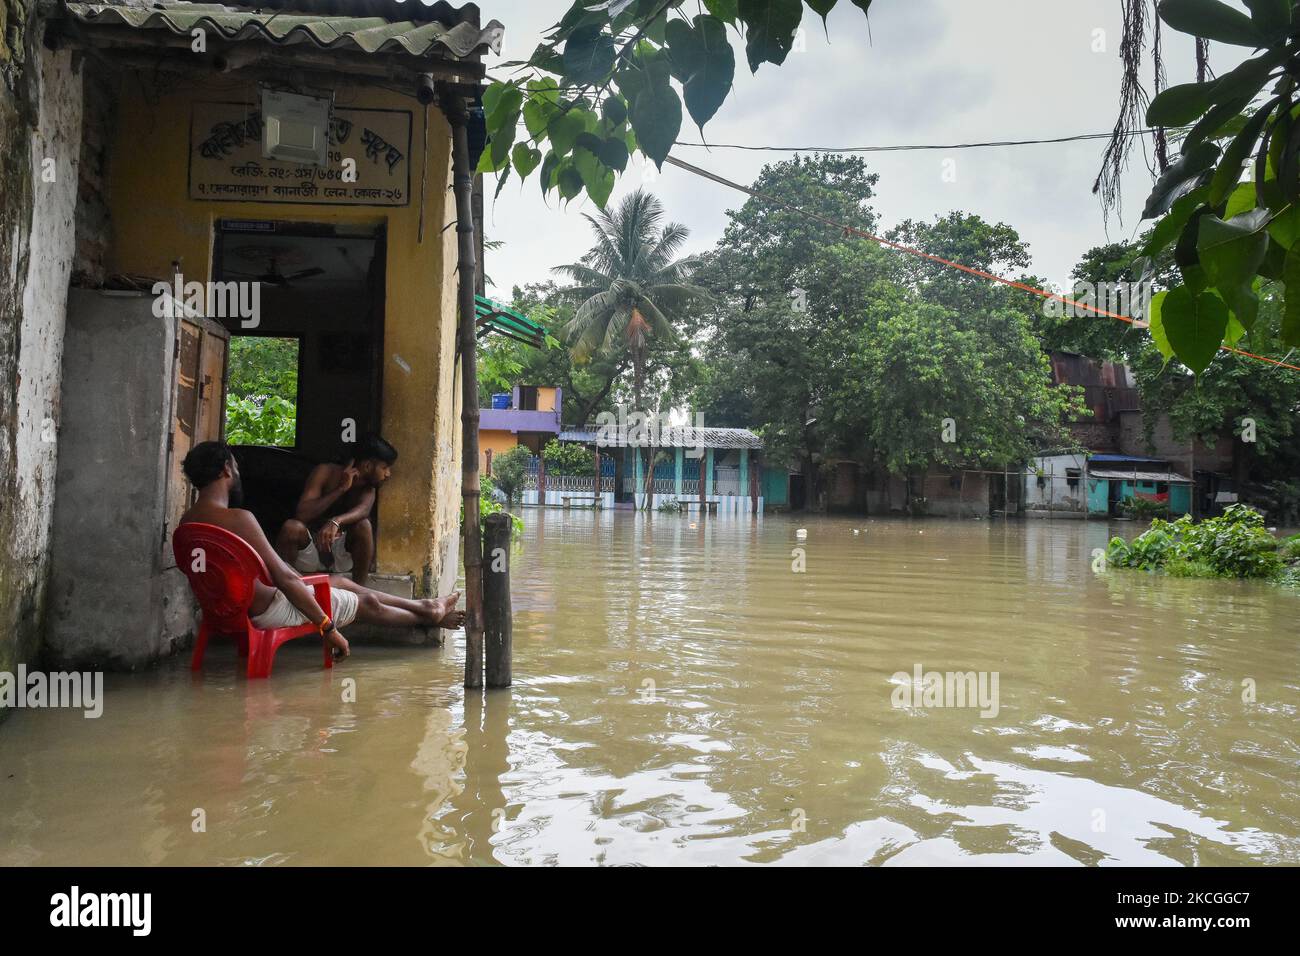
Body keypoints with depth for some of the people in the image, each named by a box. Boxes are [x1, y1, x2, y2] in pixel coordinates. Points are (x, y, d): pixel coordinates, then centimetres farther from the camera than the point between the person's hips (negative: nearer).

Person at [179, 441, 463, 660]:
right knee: (368, 602, 10)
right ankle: (428, 616, 37)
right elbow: (284, 578, -28)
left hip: (235, 605, 10)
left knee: (342, 581, 23)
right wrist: (329, 628, -21)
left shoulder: (188, 520, 1)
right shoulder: (238, 518, -29)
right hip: (269, 610, -10)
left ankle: (422, 606, 37)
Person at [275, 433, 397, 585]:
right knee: (292, 527, -33)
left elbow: (363, 510, -27)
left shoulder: (367, 486, -3)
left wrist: (336, 521, -47)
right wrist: (341, 489, -24)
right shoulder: (325, 472, -11)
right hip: (309, 552, -2)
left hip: (341, 555, 2)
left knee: (364, 525, -26)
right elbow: (303, 514, -23)